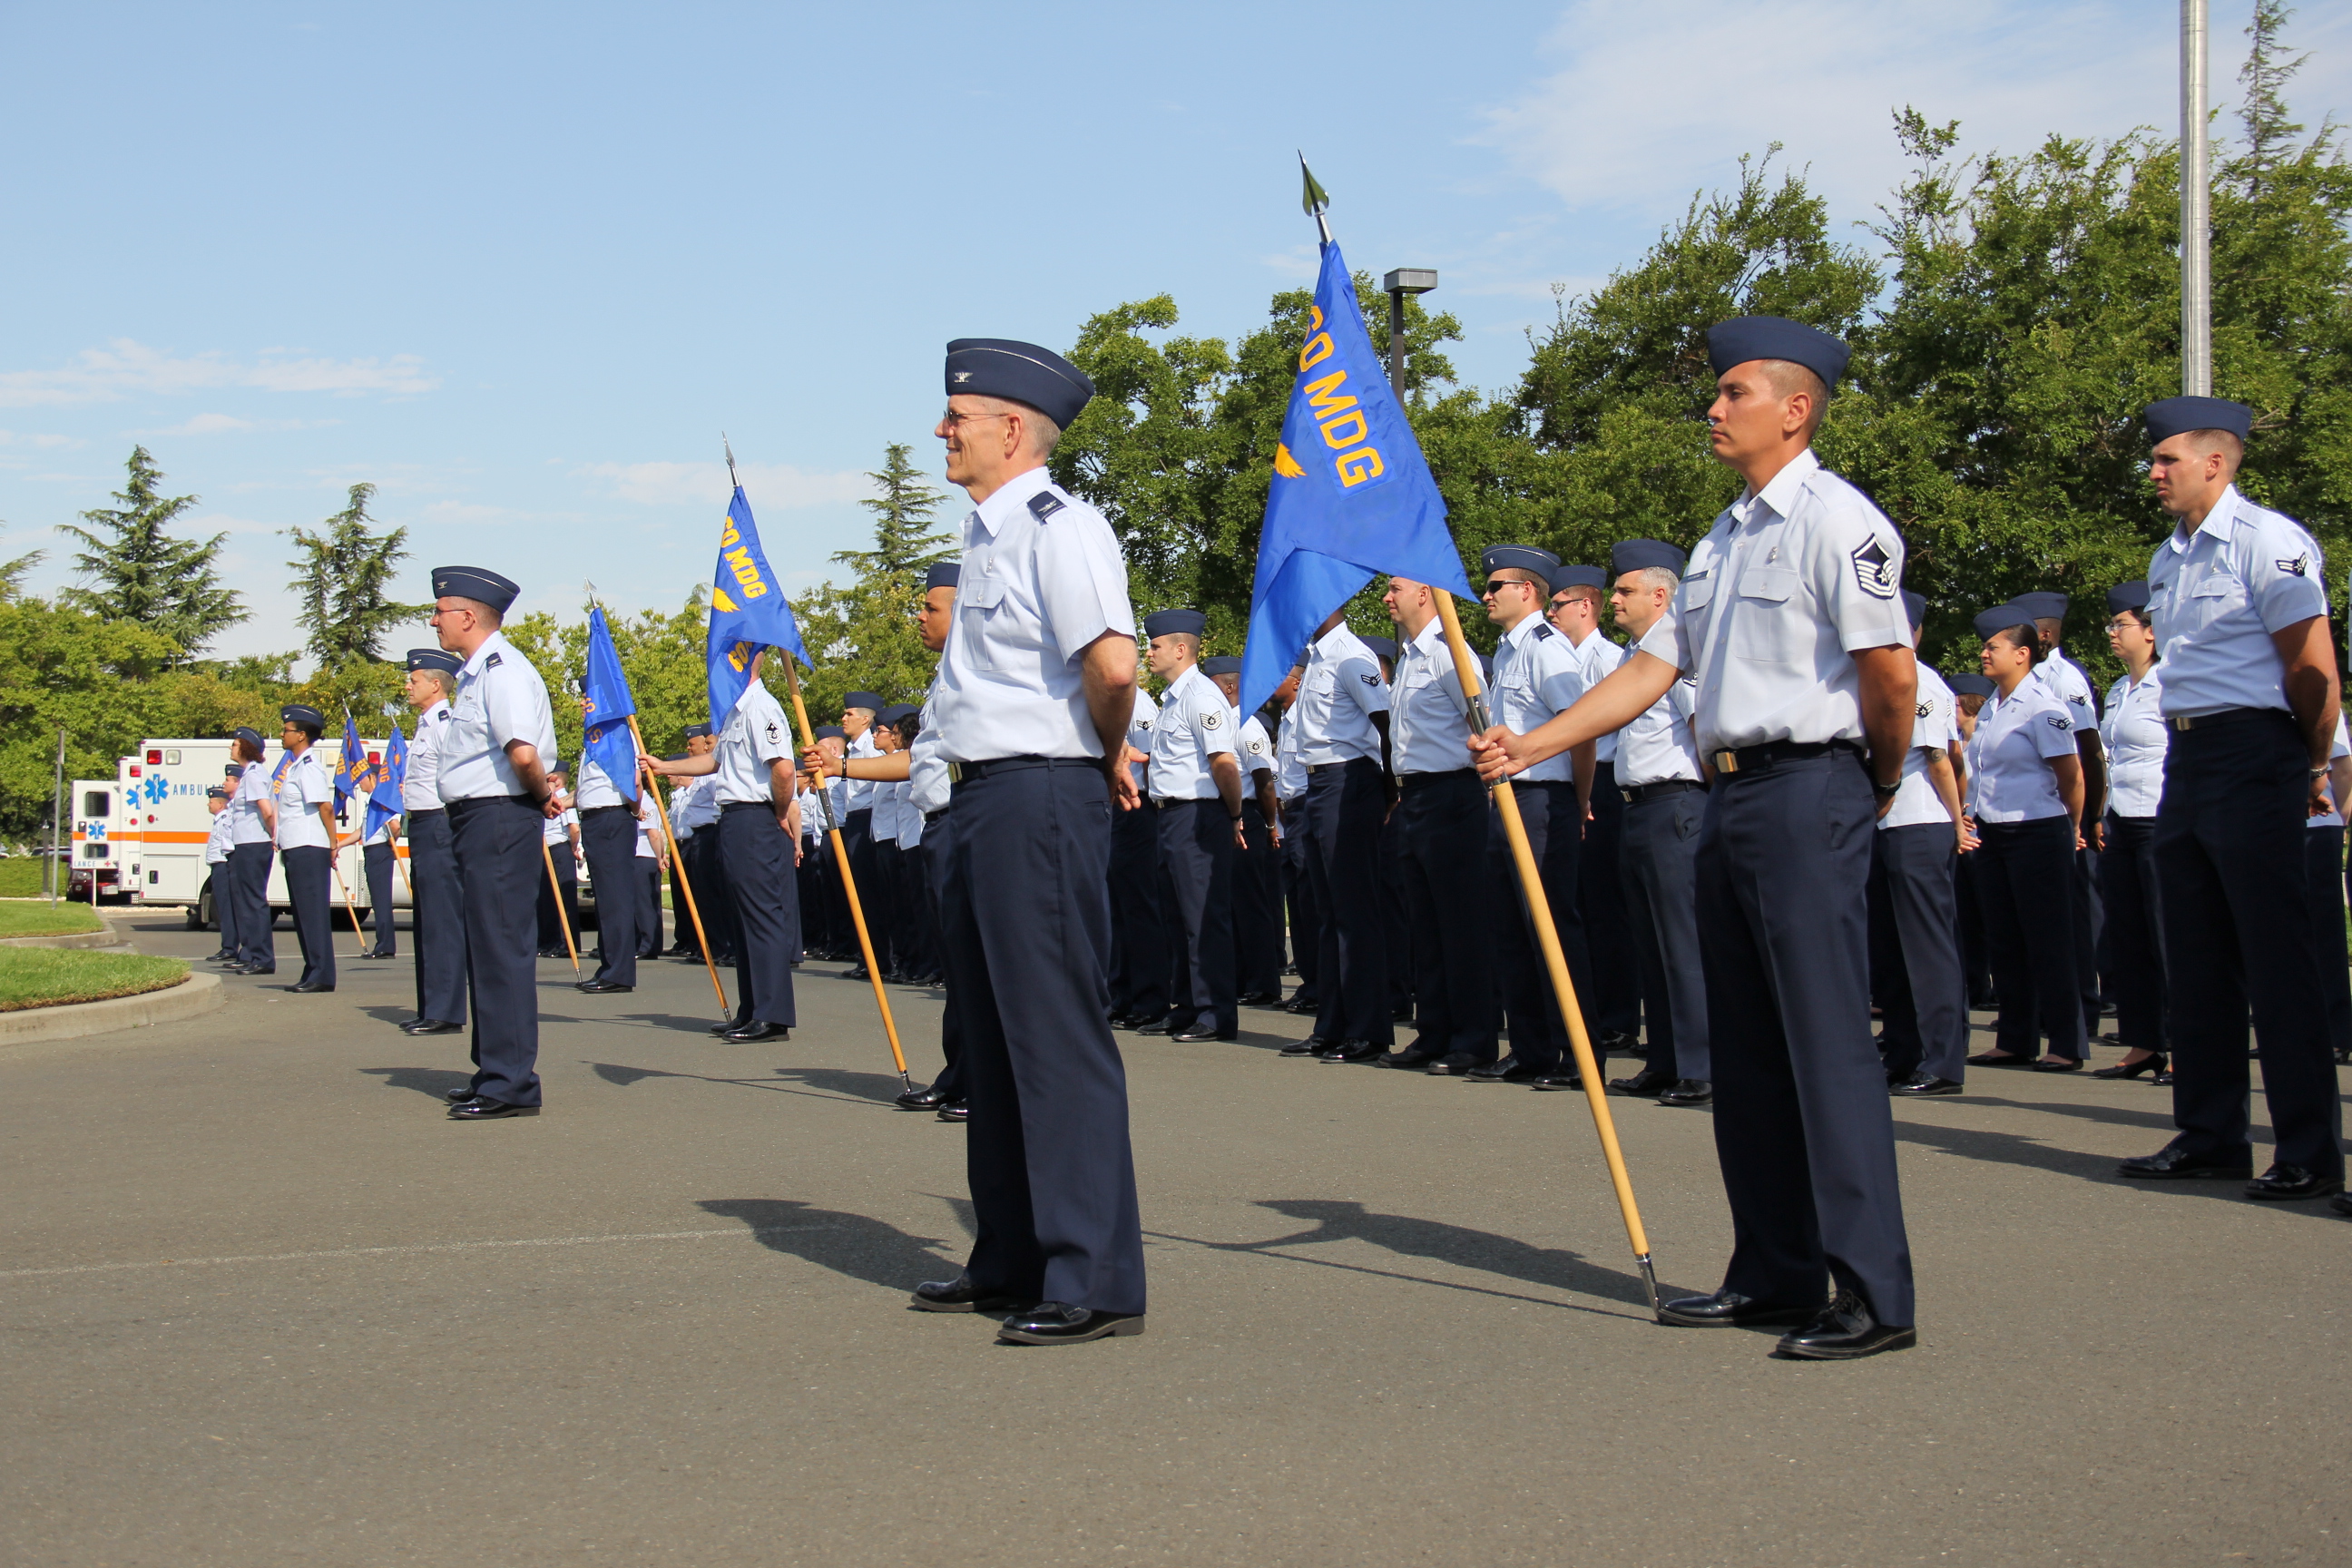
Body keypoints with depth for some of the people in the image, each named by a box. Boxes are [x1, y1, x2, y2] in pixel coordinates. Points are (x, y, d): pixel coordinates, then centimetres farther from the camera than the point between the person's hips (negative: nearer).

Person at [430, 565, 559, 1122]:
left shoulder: (502, 669, -15)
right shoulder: (476, 672, 17)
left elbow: (524, 753, -28)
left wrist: (542, 797, -12)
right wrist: (544, 796, 11)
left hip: (499, 820, -11)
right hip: (478, 822, 11)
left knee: (500, 947, -8)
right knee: (484, 948, 17)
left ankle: (511, 1084, -4)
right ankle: (493, 1072, 27)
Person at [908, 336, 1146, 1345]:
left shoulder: (1057, 526, -14)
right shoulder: (987, 533, 17)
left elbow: (1113, 663, -28)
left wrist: (1106, 758, -11)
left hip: (1040, 798, -10)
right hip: (981, 804, 11)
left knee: (1057, 1034, -7)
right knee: (994, 1035, 16)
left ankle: (1095, 1280, 0)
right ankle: (1012, 1260, 28)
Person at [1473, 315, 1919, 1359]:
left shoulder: (1835, 518, -9)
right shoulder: (1724, 538, 19)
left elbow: (1890, 666, -15)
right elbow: (1654, 665, 17)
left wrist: (1883, 778, -1)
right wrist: (1534, 744, 10)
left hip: (1808, 792, -9)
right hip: (1730, 797, 9)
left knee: (1827, 1040, -10)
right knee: (1746, 1046, 11)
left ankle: (1875, 1297, -5)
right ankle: (1772, 1274, 20)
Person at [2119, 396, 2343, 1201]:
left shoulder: (2266, 541, -10)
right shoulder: (2168, 559, 16)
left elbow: (2313, 670, -12)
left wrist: (2311, 767, -2)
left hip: (2252, 756, -9)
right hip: (2185, 757, 9)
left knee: (2274, 955, -6)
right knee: (2196, 957, 12)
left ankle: (2310, 1151, 1)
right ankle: (2210, 1136, 20)